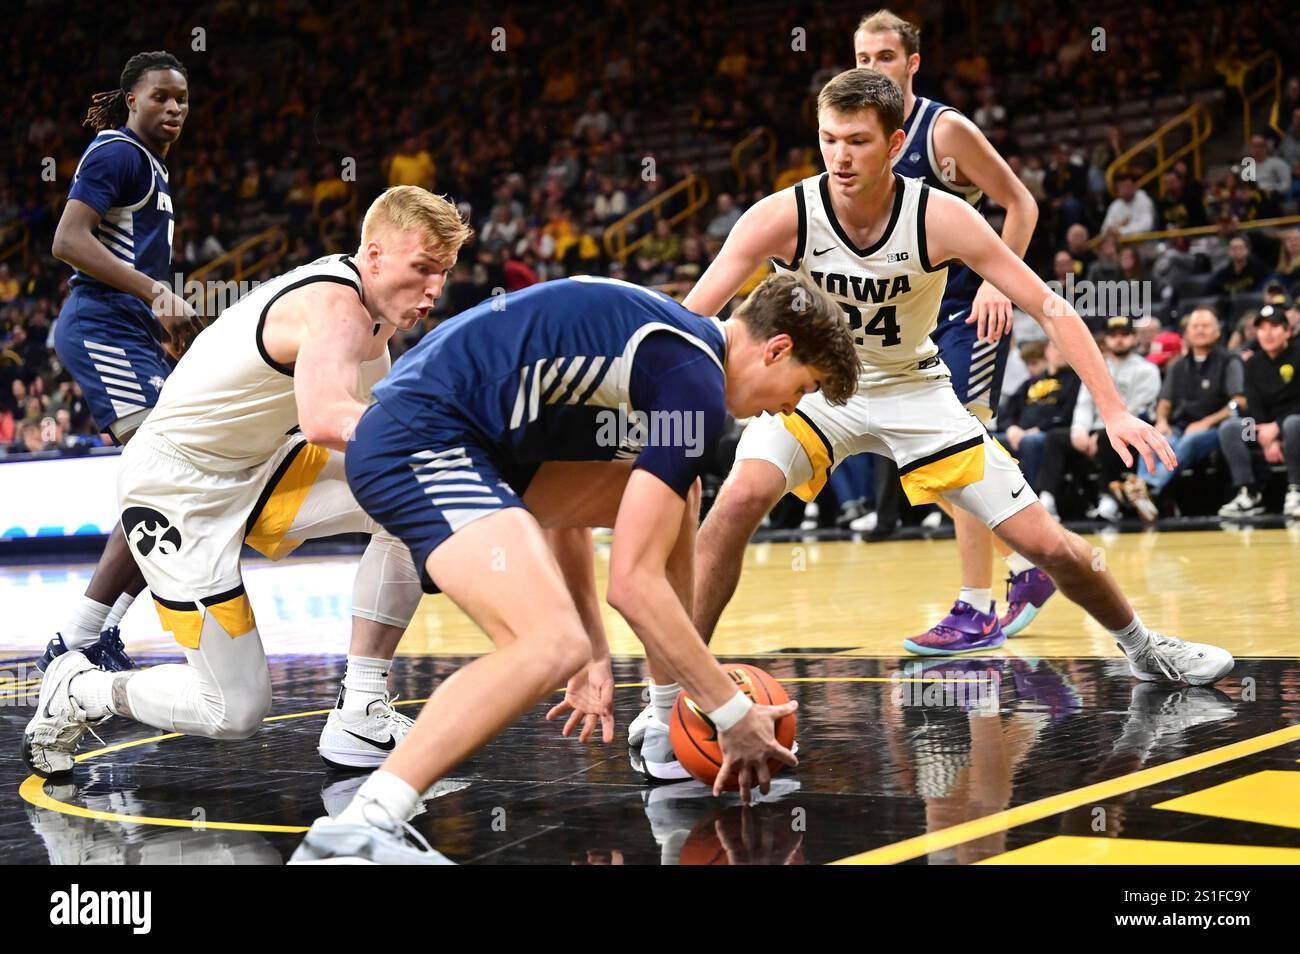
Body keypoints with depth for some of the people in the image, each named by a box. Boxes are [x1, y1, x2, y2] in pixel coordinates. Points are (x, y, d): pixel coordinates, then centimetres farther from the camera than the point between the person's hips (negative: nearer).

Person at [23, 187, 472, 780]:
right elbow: (326, 421, -47)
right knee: (234, 713, -7)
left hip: (252, 466, 9)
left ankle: (360, 715, -8)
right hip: (175, 491, -9)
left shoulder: (365, 307, 3)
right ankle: (79, 693, 20)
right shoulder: (336, 306, -27)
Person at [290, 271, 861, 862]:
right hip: (419, 442, -11)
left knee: (674, 492, 16)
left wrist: (596, 654, 28)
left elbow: (566, 500, 27)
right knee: (552, 643, -26)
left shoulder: (668, 337, 19)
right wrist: (734, 713, -6)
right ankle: (354, 830, -32)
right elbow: (632, 583, -14)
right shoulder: (697, 385, -11)